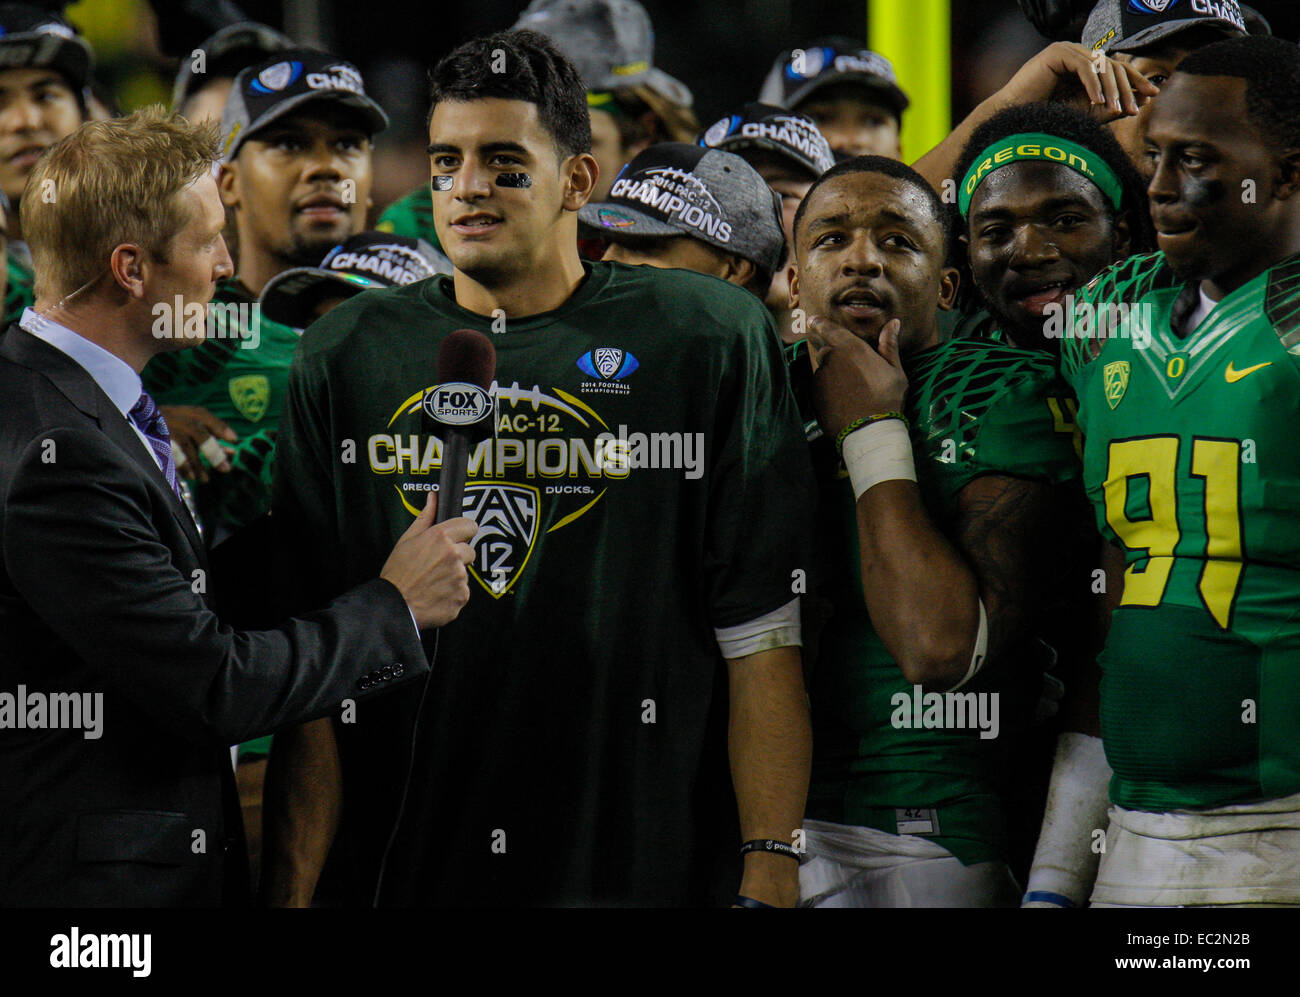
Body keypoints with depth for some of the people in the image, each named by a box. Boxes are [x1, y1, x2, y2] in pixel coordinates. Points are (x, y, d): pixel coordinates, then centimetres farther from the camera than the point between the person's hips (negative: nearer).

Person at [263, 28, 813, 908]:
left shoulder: (709, 339, 1)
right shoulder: (347, 357, 7)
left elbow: (759, 633, -2)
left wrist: (770, 869, -9)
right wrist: (291, 890, -2)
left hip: (649, 869, -2)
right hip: (402, 872, 2)